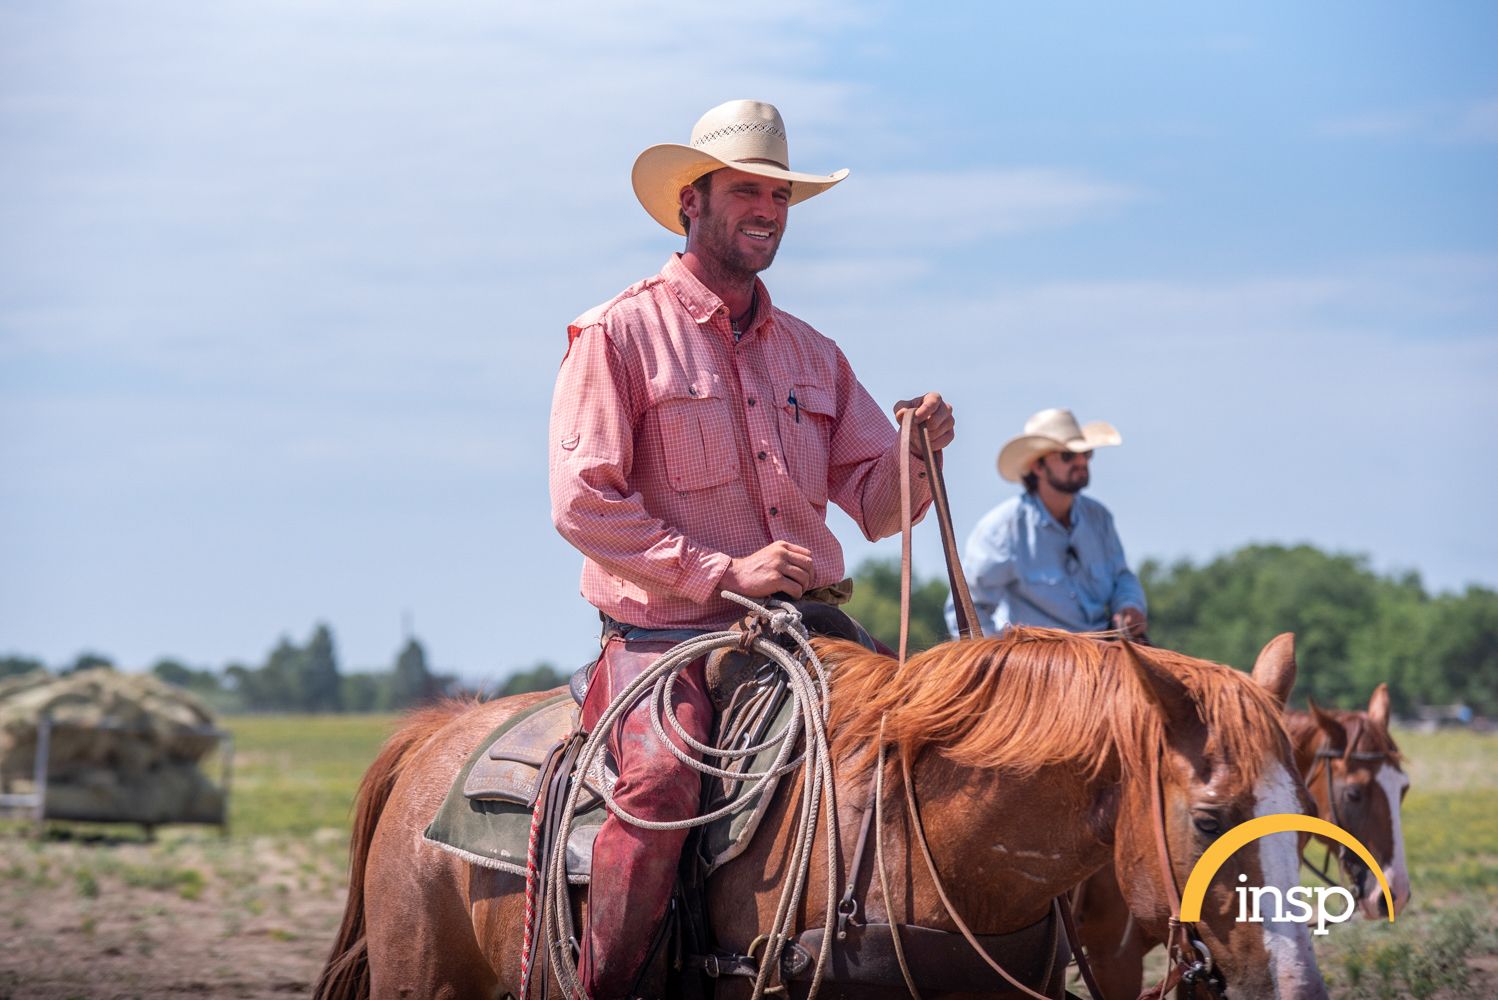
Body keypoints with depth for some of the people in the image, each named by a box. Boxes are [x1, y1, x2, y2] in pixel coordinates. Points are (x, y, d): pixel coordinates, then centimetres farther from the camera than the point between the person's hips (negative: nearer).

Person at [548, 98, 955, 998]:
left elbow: (876, 504, 17)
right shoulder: (620, 334, 0)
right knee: (661, 777, -33)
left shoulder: (813, 354, 19)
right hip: (666, 636, -6)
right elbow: (584, 499, -9)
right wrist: (720, 572, -16)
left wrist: (918, 451, -6)